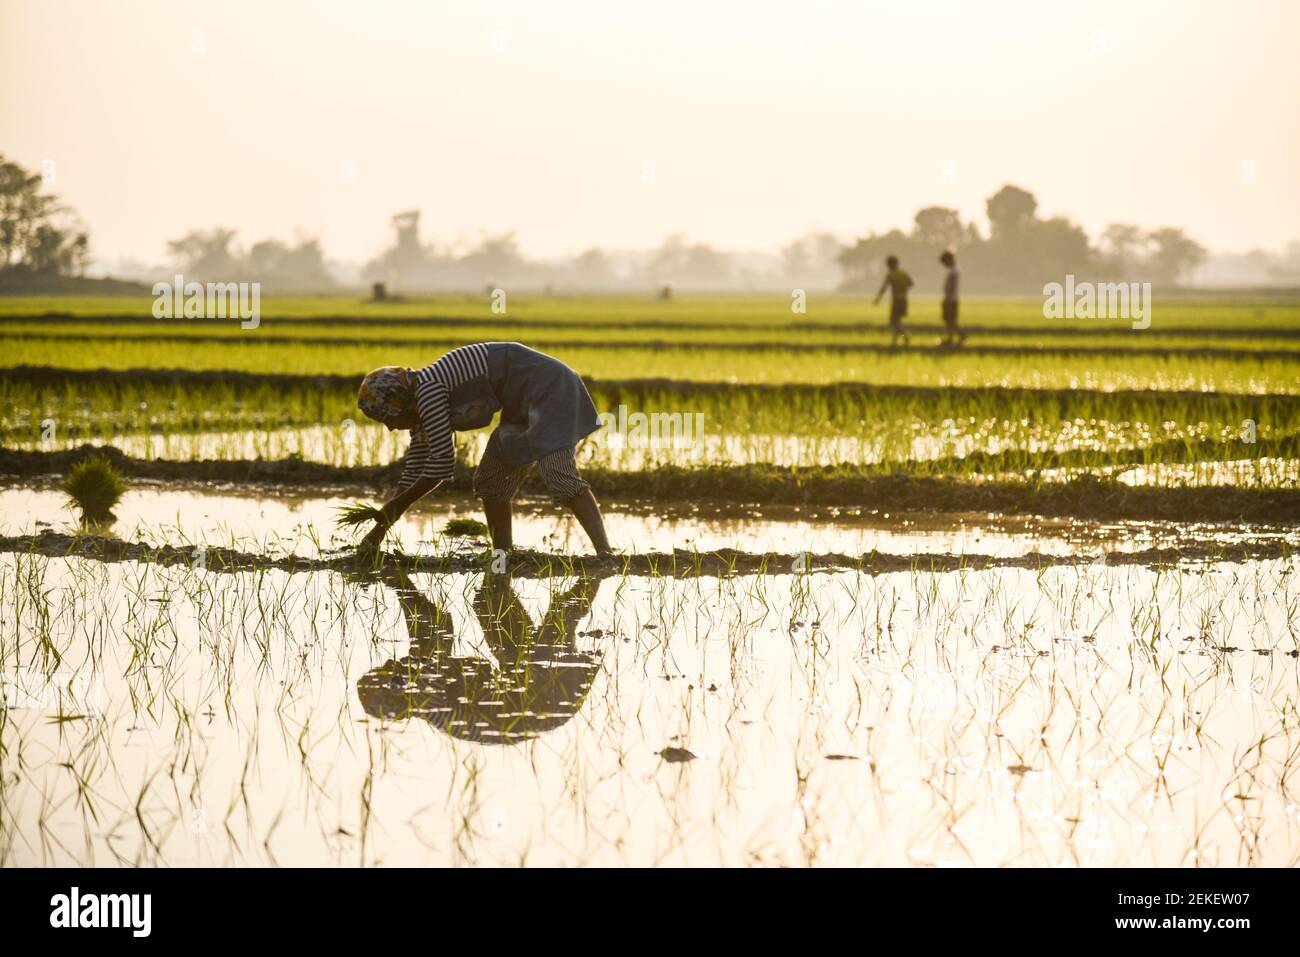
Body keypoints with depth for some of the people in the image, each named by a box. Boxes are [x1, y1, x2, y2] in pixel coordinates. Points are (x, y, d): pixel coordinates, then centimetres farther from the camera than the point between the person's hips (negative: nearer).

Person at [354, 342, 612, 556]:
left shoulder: (428, 389, -17)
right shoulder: (422, 403, 13)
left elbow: (443, 463, -17)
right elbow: (414, 471, 21)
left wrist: (397, 505, -6)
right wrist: (381, 527, 21)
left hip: (548, 384, -11)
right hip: (526, 402, 11)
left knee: (558, 473, -26)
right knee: (489, 480, 10)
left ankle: (604, 552, -36)